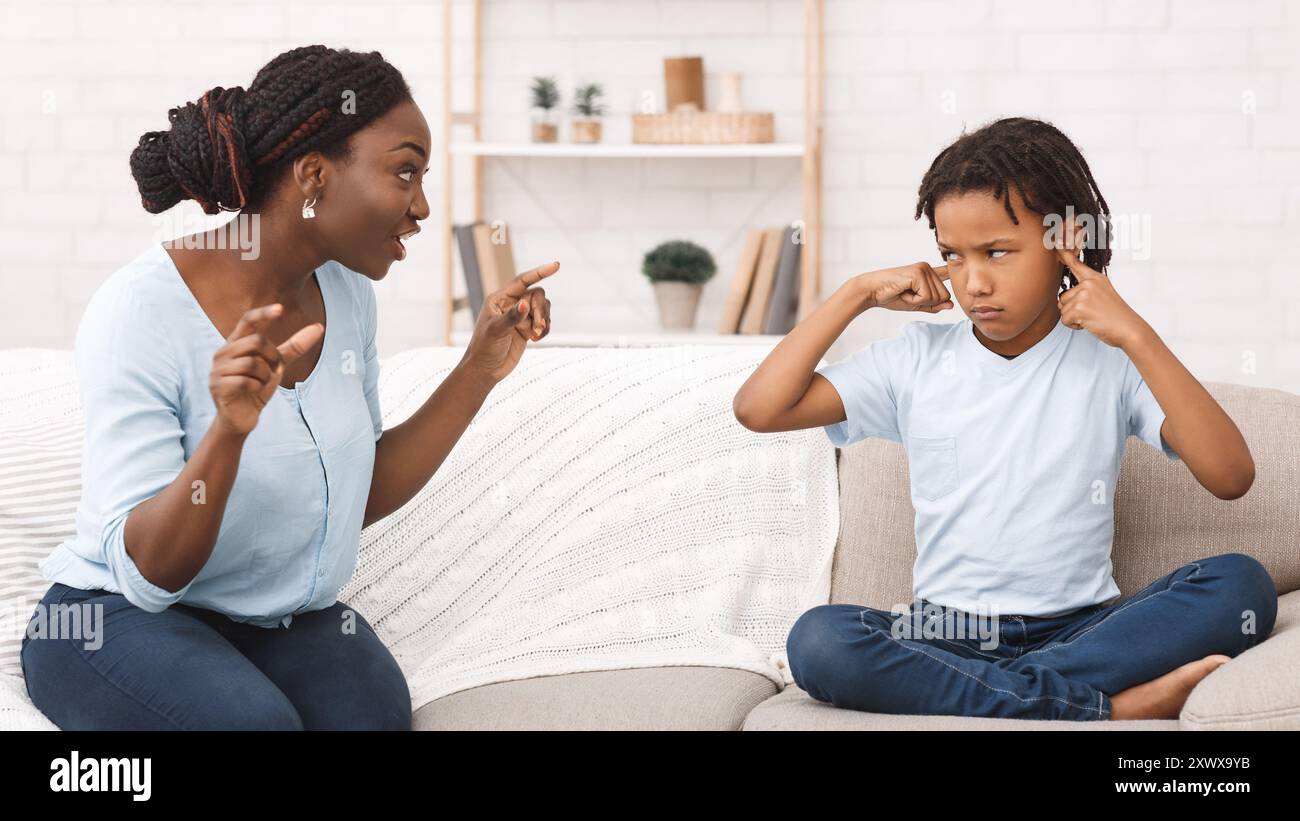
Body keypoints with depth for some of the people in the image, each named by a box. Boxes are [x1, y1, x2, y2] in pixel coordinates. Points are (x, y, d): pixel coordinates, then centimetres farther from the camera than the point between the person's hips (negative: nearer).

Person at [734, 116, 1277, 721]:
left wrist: (1137, 336, -16)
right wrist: (857, 295, 1)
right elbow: (757, 409, 1)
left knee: (1242, 586, -26)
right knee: (816, 640, -31)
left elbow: (1231, 477, -11)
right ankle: (1109, 707, -28)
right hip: (944, 636, 1)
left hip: (1079, 631, -1)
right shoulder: (917, 362, 7)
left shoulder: (1110, 360, 2)